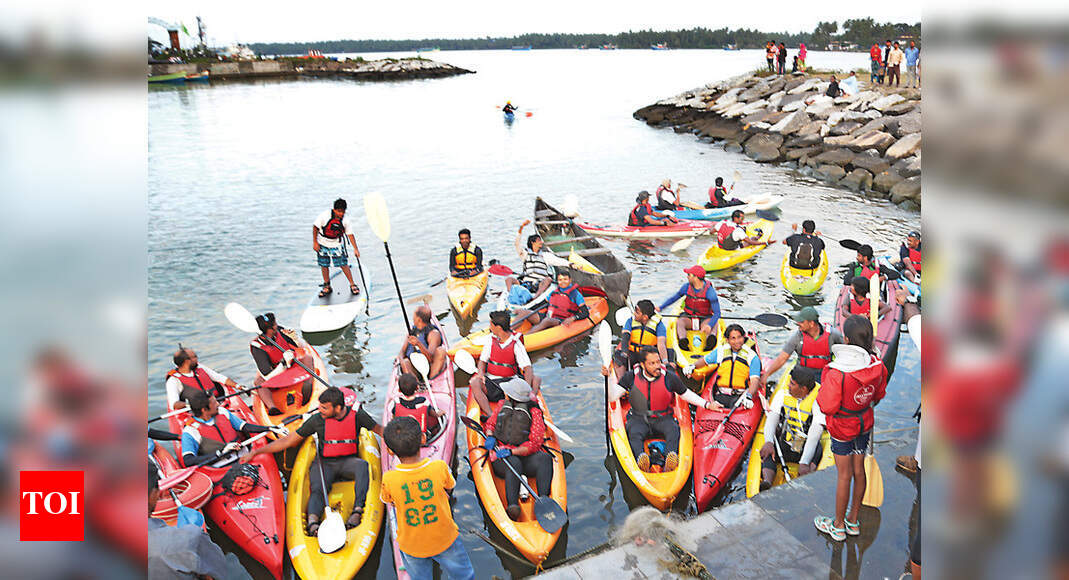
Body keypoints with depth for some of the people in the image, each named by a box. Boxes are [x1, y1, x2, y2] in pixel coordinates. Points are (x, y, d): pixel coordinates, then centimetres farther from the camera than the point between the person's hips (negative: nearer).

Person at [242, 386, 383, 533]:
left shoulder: (357, 414, -6)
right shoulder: (317, 419, -6)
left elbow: (379, 429, 9)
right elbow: (287, 441, 0)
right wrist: (255, 452, -1)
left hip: (348, 462, 0)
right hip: (324, 463, 0)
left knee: (362, 465, -34)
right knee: (318, 489, -31)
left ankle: (357, 510, -43)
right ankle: (312, 522, -53)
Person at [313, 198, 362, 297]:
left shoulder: (346, 220, -14)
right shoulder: (324, 216, -20)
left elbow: (350, 234, -8)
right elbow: (315, 227, -9)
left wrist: (355, 248, -14)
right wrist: (315, 242, -10)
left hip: (337, 245, 0)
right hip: (323, 244, 0)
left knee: (343, 264, -5)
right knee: (324, 265, 7)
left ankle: (352, 284, 8)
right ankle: (327, 287, 22)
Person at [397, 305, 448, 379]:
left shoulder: (433, 333, -7)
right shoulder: (412, 331, 12)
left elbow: (431, 358, -20)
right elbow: (402, 351, 9)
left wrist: (418, 344, -37)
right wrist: (400, 359, -16)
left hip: (432, 370, -4)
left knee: (440, 350, -27)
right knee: (405, 362, -26)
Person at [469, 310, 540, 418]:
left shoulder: (516, 344, -6)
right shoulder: (492, 340, 5)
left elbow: (528, 368, -13)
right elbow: (482, 360, 11)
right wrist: (481, 372, -12)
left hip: (511, 380, -1)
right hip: (491, 381, 1)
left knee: (535, 379, -22)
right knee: (475, 382, -29)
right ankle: (489, 416, -42)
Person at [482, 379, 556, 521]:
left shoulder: (534, 411, 1)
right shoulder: (502, 405, 14)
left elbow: (534, 444, -6)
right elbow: (490, 423, 27)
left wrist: (512, 451, -20)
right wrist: (490, 436, 3)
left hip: (525, 456, 0)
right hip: (502, 458, 1)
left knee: (545, 458, -32)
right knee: (514, 463, -36)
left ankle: (543, 499, -48)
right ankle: (512, 505, -53)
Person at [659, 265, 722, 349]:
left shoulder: (710, 291, -15)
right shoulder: (686, 287, -3)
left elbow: (717, 313, -21)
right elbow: (674, 298, 15)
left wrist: (709, 325, -39)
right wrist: (660, 308, 8)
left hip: (705, 318, -2)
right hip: (688, 317, 2)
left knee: (714, 324, -33)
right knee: (679, 322, -30)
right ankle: (683, 340, -56)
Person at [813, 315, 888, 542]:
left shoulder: (837, 372, -33)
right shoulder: (876, 365, -13)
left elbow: (827, 406, -23)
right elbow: (879, 395, 4)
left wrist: (824, 381, -11)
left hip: (842, 428, -6)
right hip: (865, 423, 6)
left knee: (844, 475, 8)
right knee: (859, 470, 19)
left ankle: (838, 527, 26)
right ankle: (853, 521, 36)